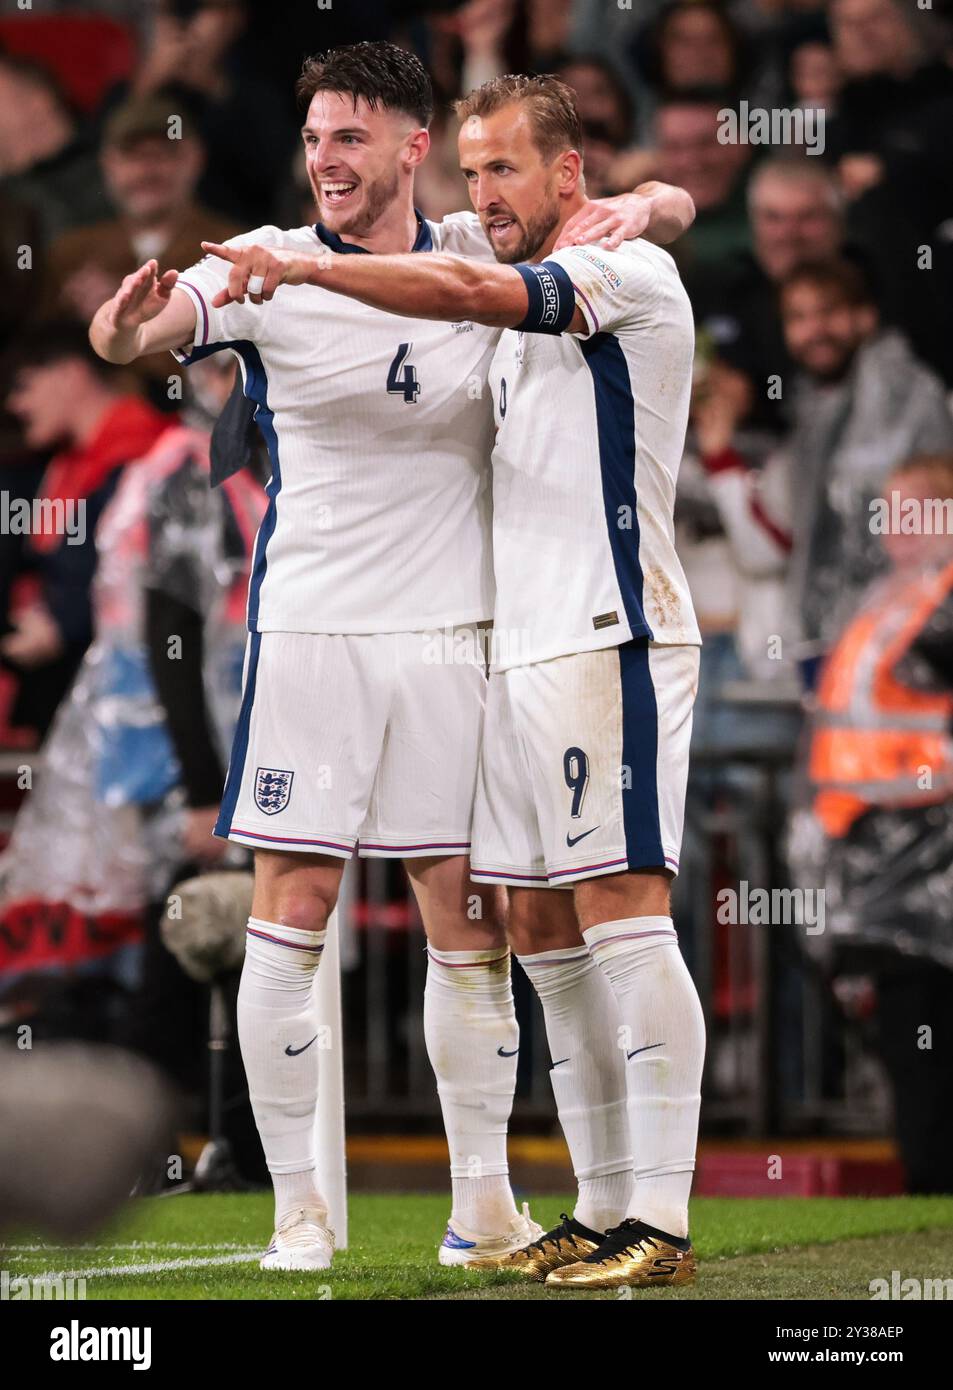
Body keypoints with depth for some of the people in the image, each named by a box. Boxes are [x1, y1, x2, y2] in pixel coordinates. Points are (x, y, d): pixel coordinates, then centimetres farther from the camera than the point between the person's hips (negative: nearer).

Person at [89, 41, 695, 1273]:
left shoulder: (483, 256, 5)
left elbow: (664, 208, 14)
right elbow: (131, 331, -18)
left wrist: (641, 210, -10)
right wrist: (129, 322, -42)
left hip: (452, 637, 2)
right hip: (310, 630, -2)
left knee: (471, 926, 4)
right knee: (290, 918, -4)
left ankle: (483, 1204, 14)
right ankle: (297, 1205, 3)